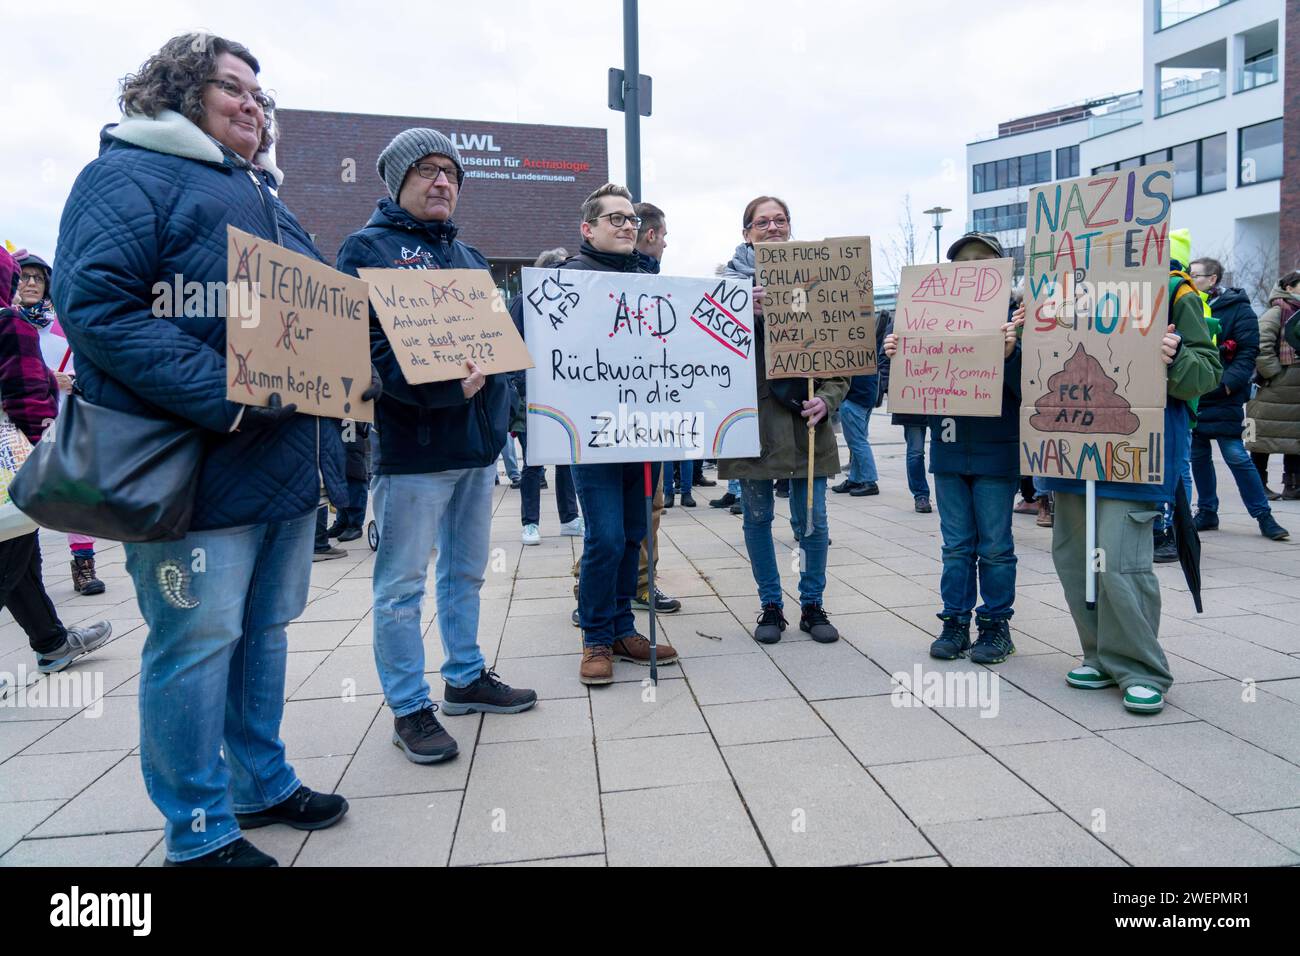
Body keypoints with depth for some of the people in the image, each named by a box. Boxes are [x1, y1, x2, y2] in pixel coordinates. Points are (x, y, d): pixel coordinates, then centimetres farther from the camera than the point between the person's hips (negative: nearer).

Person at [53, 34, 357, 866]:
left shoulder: (263, 195, 23)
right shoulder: (132, 174, -4)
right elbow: (97, 304, -17)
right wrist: (225, 397, -25)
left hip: (290, 458, 9)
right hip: (202, 463, -8)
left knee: (267, 627, 16)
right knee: (198, 641, 0)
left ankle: (263, 783, 32)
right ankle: (201, 833, 16)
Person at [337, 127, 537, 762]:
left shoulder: (469, 257, 19)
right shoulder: (367, 248, -2)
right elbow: (362, 344, -14)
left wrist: (486, 377, 0)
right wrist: (440, 388, -26)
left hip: (479, 438, 7)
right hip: (412, 444, -7)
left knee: (466, 572, 17)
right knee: (402, 584, 1)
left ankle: (465, 678, 32)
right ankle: (409, 709, 14)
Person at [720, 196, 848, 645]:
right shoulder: (730, 279, 4)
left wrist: (827, 399, -9)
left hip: (805, 418, 1)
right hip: (752, 417, 0)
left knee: (812, 520, 5)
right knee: (758, 518, 9)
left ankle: (812, 606, 24)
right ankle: (770, 607, 25)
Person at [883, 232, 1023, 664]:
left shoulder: (1014, 318, -5)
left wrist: (1011, 352, -29)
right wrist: (897, 356, -9)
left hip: (995, 452, -4)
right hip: (948, 450, 4)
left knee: (994, 546, 8)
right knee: (956, 545, 13)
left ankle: (996, 625, 21)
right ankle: (955, 622, 23)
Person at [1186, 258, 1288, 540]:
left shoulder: (1238, 308, -4)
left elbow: (1248, 352, -8)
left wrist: (1228, 383, -20)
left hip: (1222, 398, -5)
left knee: (1236, 457, -6)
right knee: (1198, 457, 10)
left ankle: (1263, 515, 5)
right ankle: (1207, 513, 22)